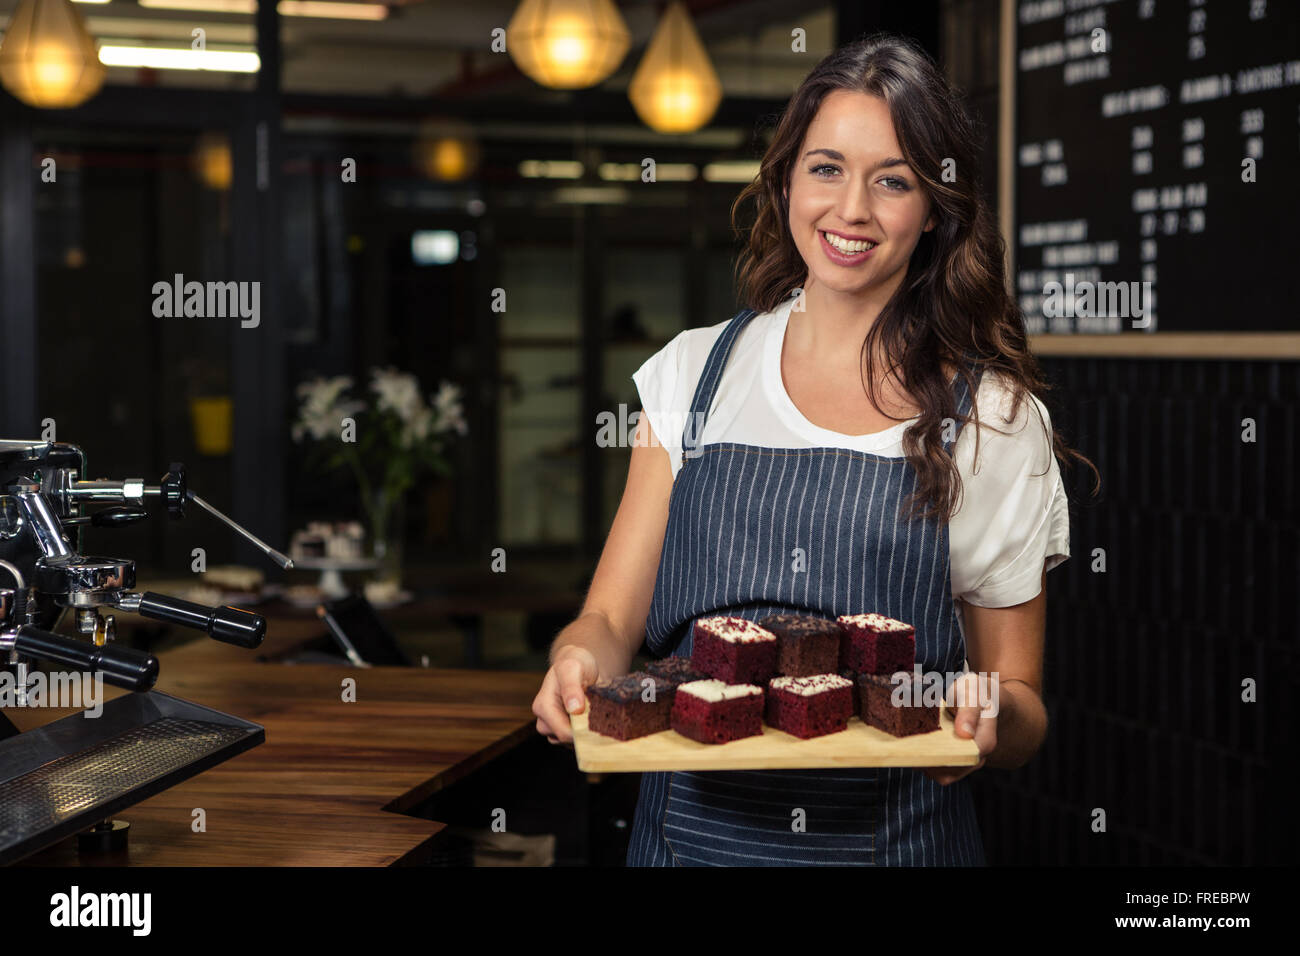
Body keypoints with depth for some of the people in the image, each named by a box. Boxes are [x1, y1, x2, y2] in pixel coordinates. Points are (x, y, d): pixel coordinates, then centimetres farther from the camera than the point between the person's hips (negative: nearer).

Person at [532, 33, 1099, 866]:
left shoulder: (993, 421, -3)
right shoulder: (693, 373, 3)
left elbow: (1023, 705, 2)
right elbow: (612, 616, 1)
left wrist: (991, 718, -21)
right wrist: (578, 661, -20)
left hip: (895, 837, -2)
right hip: (693, 830, 2)